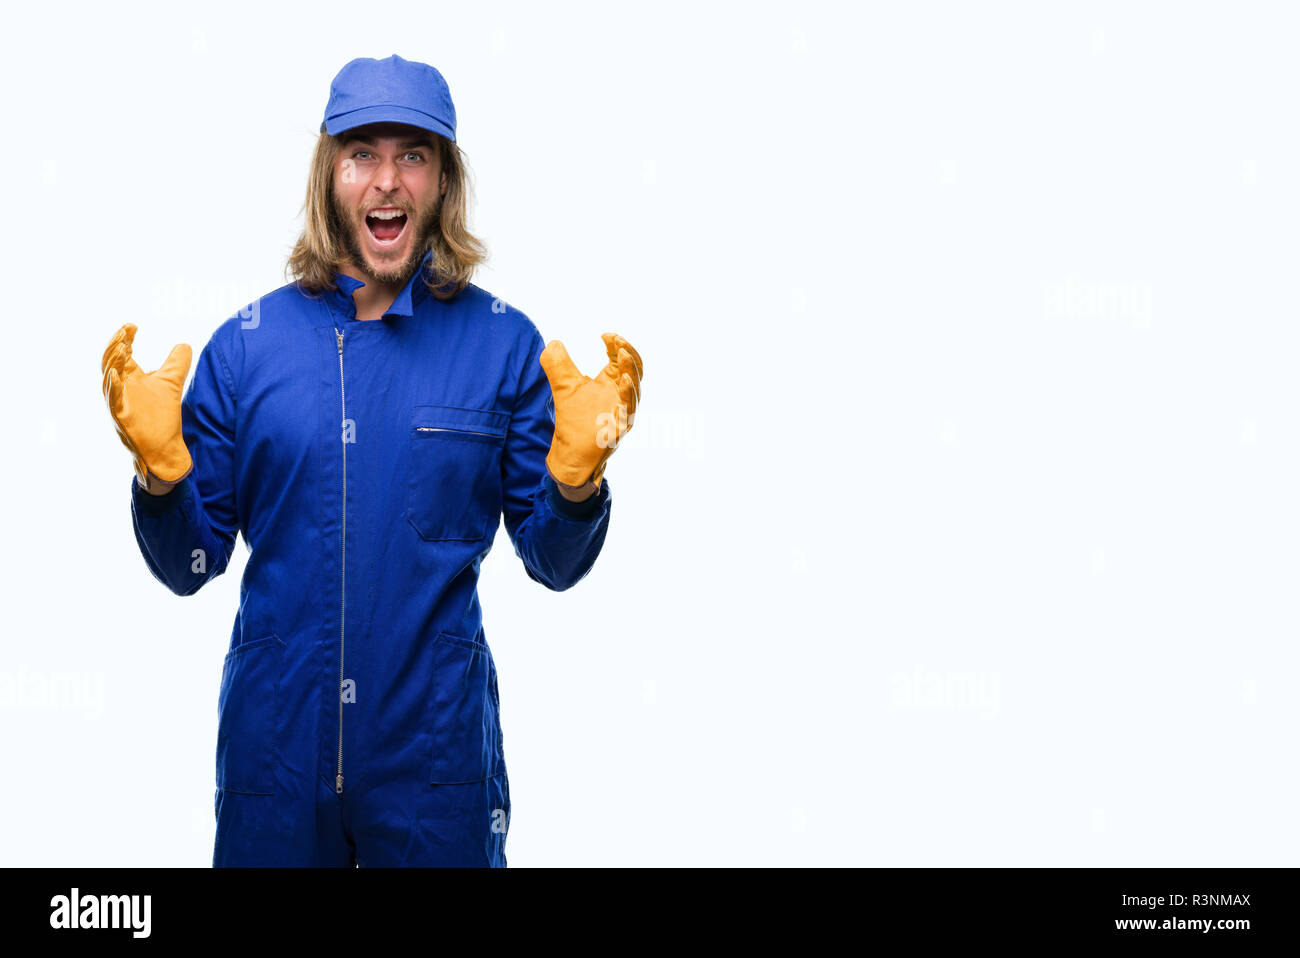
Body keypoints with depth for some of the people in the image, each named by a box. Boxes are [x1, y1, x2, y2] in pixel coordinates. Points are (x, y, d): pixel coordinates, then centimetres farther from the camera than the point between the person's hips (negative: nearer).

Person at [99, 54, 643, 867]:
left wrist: (577, 477, -19)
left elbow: (553, 564, -1)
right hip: (275, 739, 1)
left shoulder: (504, 343, -3)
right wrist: (159, 471, -16)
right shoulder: (247, 344, -2)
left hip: (436, 749, -1)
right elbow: (191, 567, 1)